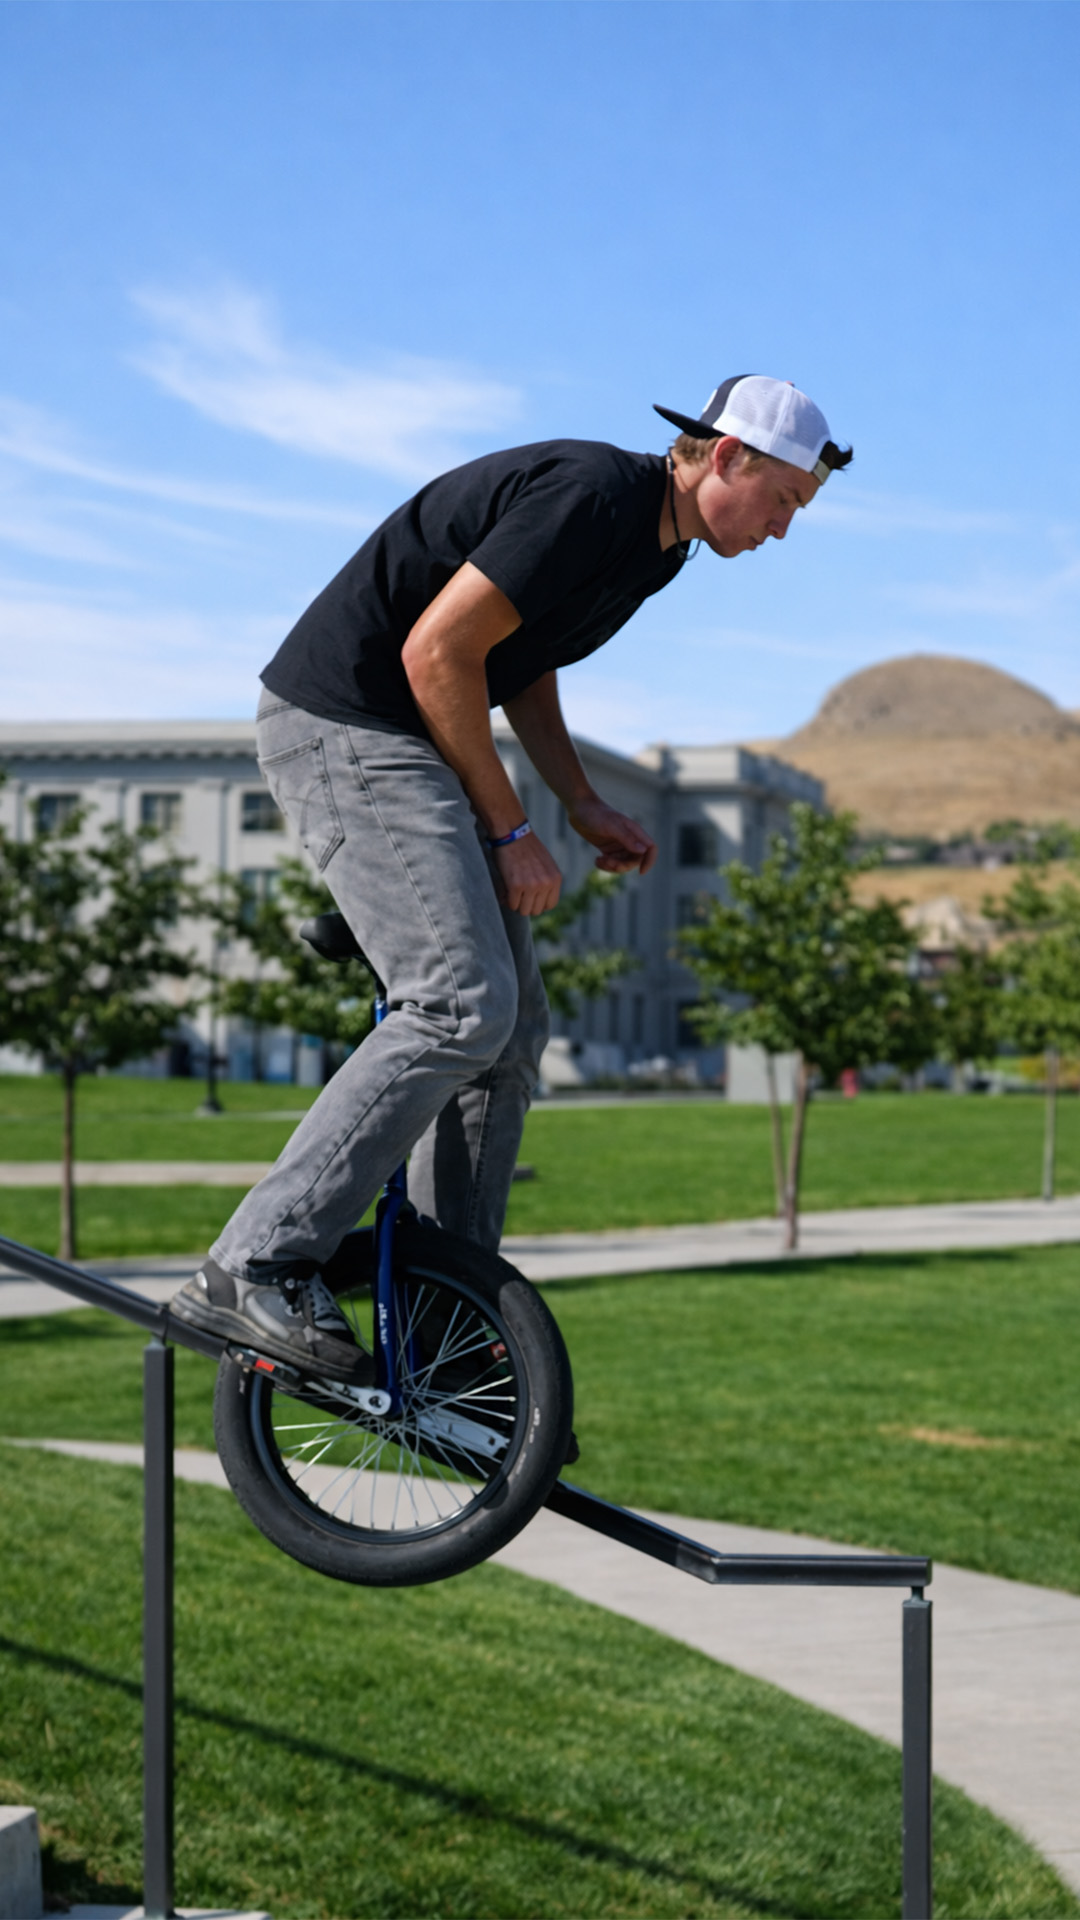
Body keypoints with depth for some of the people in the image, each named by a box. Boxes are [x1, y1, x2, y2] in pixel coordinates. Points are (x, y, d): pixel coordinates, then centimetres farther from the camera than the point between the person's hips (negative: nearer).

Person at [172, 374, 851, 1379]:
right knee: (462, 1006, -20)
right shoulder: (588, 497, -19)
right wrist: (510, 831, -14)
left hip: (410, 740, 10)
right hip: (343, 725, -10)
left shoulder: (654, 539, 12)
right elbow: (436, 652, -22)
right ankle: (255, 1265, -17)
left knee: (512, 1022, 6)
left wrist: (584, 805, 11)